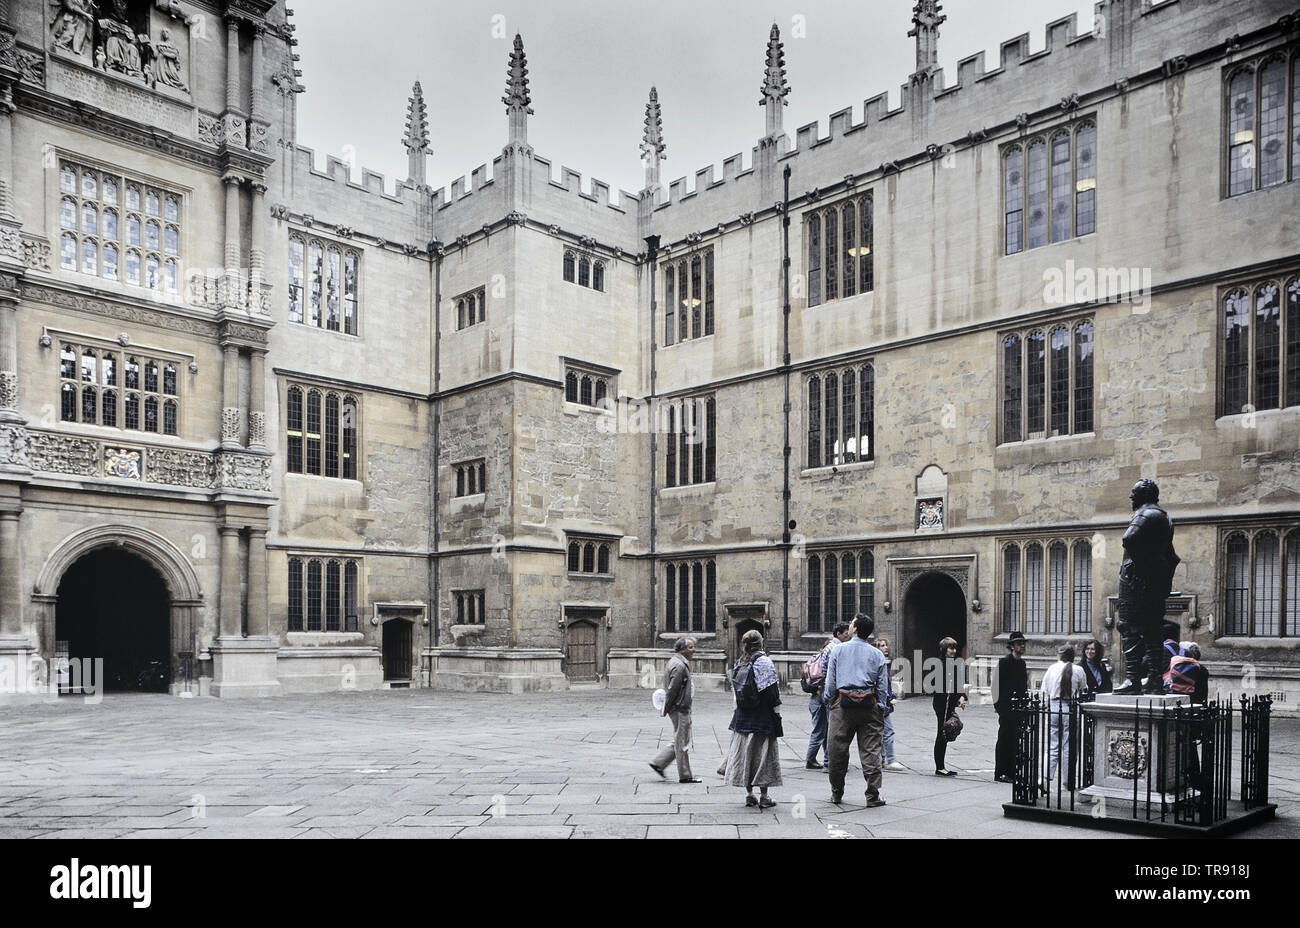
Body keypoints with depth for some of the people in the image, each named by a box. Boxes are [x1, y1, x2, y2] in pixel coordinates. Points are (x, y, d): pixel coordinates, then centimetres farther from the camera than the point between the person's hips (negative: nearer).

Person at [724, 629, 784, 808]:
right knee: (763, 754, 2)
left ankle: (749, 794, 15)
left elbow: (736, 689, 10)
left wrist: (739, 710, 17)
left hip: (742, 716, 6)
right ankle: (763, 796, 4)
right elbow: (771, 691, -13)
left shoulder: (739, 664, 7)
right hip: (762, 716, -5)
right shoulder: (764, 661, -11)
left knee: (744, 753, 10)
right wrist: (776, 713, -7)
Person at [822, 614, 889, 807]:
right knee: (871, 751, 2)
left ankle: (836, 793, 19)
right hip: (869, 706, 0)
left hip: (843, 704, 0)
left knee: (838, 749, 9)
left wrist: (830, 701, 15)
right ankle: (873, 796, 0)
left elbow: (830, 681, 2)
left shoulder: (838, 650, 3)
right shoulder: (877, 655, 5)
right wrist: (881, 709, 11)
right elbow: (883, 686, 4)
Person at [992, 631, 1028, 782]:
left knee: (1016, 740, 9)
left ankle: (1011, 771, 17)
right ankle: (1000, 773, 3)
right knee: (1004, 740, -2)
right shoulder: (1004, 662, -8)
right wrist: (997, 704, -13)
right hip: (1007, 708, -7)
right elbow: (996, 684, -10)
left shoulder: (1022, 663, 14)